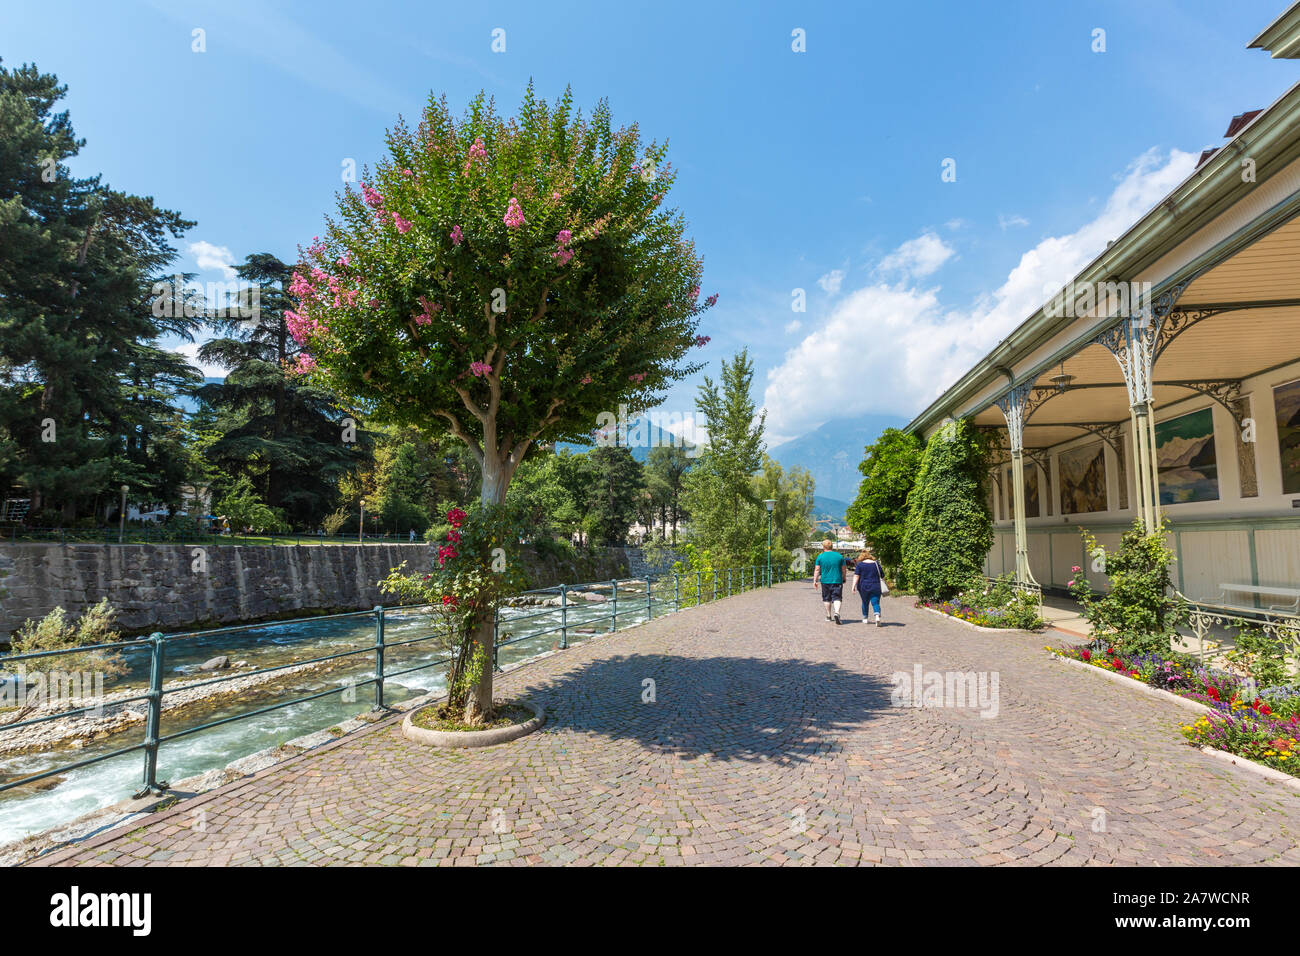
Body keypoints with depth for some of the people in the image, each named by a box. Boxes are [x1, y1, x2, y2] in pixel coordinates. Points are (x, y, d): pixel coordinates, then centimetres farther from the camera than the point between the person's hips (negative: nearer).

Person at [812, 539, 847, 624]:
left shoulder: (820, 556, -2)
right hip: (837, 580, 0)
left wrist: (815, 581, 2)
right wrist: (844, 579, 19)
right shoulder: (839, 556, 2)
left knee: (827, 598, 14)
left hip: (825, 581, 0)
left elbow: (817, 570, -3)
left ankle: (828, 616, 21)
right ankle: (836, 613, -25)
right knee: (837, 598, -1)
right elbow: (843, 570, 6)